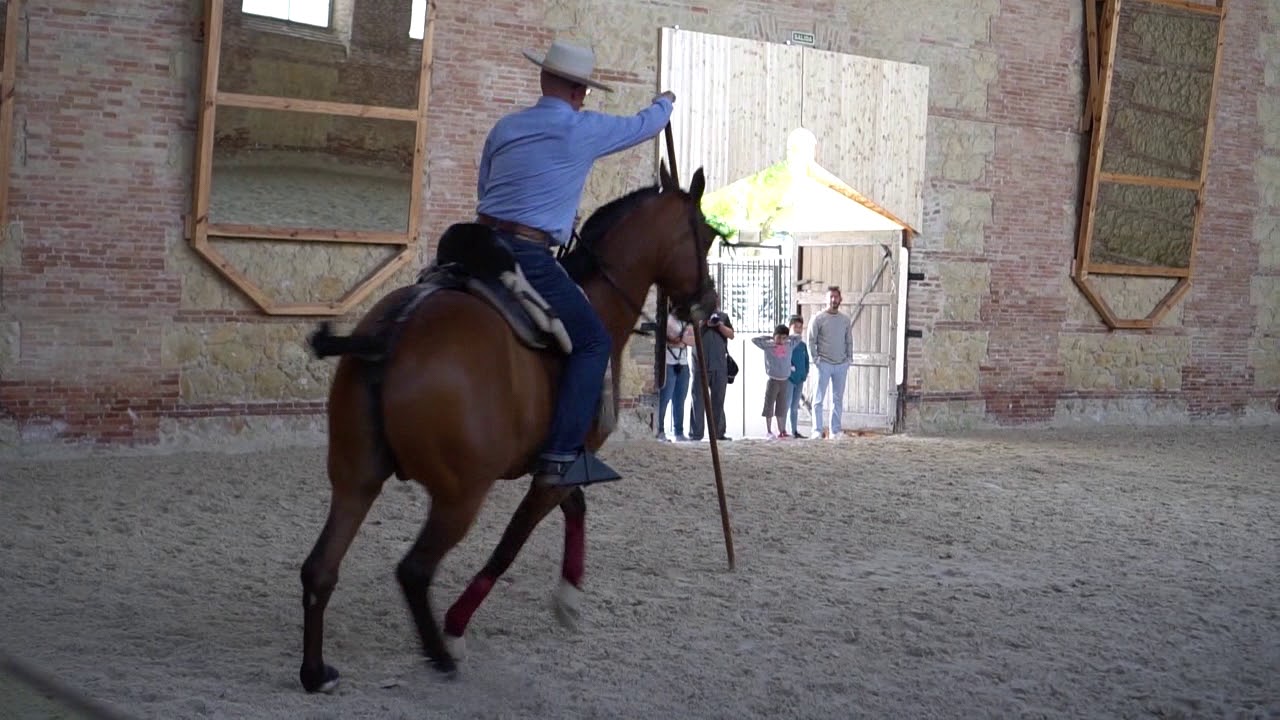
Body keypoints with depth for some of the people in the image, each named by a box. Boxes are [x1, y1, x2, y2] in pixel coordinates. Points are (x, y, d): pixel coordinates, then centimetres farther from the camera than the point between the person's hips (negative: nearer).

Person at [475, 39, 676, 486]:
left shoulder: (505, 128, 13)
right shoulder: (586, 129, -2)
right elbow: (645, 125, 16)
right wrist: (664, 102, 37)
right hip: (527, 257, -7)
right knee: (593, 342, 1)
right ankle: (561, 456, -9)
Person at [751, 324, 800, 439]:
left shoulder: (789, 345, 7)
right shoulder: (768, 345, -4)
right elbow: (754, 339, -7)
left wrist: (787, 337, 9)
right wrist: (769, 337, -2)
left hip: (785, 381, 4)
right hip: (773, 380, -4)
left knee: (782, 407, 8)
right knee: (769, 406, 1)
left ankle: (781, 431, 13)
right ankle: (769, 431, 6)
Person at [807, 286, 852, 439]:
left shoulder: (846, 320, 10)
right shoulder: (818, 318, -3)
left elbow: (849, 341, 15)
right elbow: (811, 341, -3)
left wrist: (849, 358, 5)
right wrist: (816, 358, -10)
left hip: (842, 365, 4)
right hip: (824, 363, -4)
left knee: (838, 399, 7)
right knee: (819, 399, -5)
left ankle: (835, 431, 12)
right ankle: (818, 430, -4)